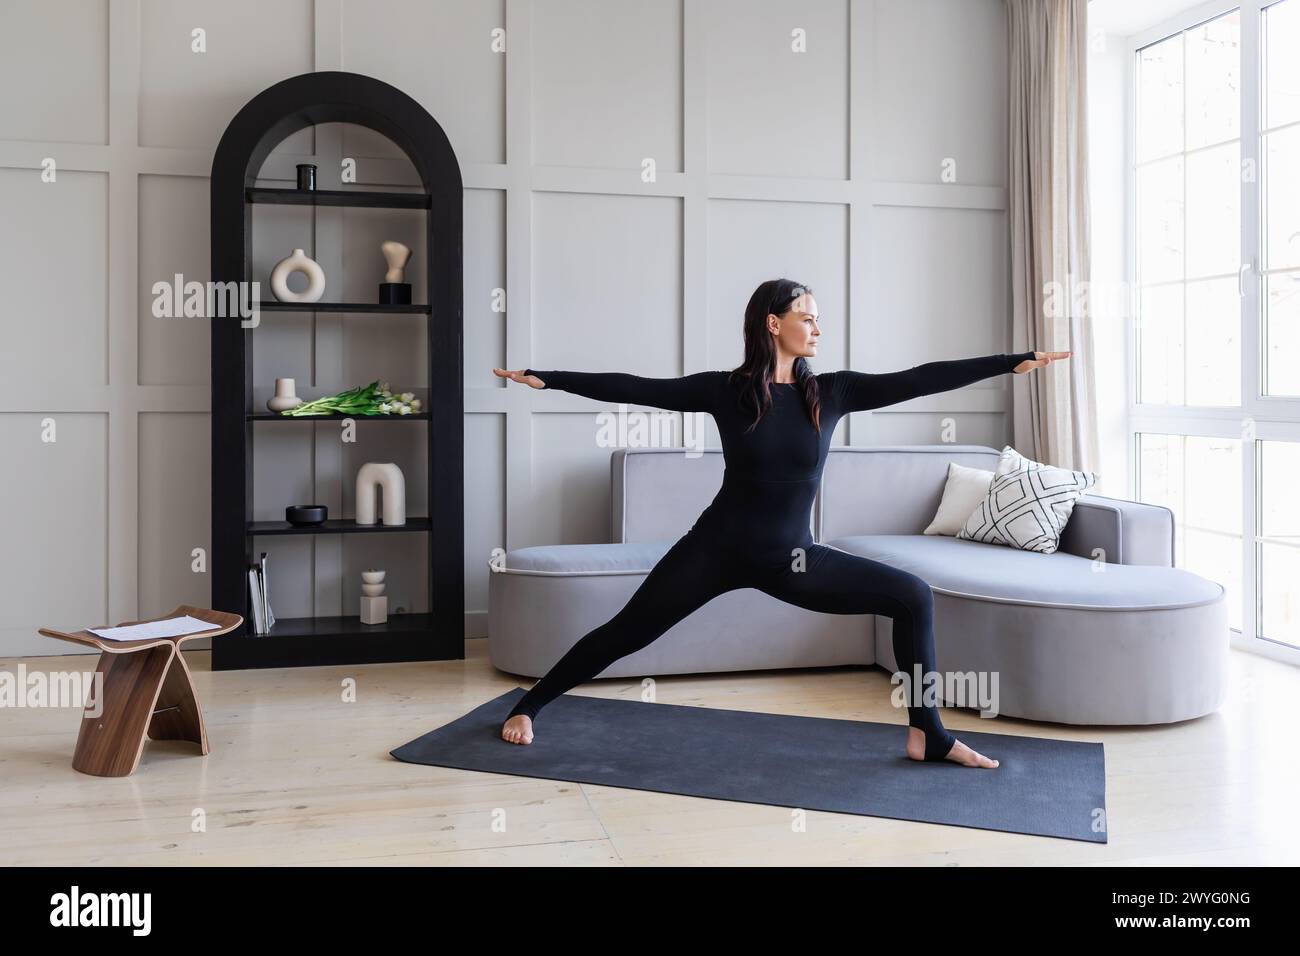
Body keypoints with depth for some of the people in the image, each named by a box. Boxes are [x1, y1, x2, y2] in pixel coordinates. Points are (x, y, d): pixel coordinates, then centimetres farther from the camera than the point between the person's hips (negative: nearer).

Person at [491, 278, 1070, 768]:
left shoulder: (830, 392, -1)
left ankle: (926, 735, 5)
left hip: (792, 558, 3)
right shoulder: (725, 390, -7)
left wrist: (1015, 361, -6)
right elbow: (636, 389, -7)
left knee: (912, 596, -6)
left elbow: (921, 379, -4)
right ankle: (527, 706, 23)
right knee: (626, 632, 2)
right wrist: (545, 378, -10)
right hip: (719, 547, -3)